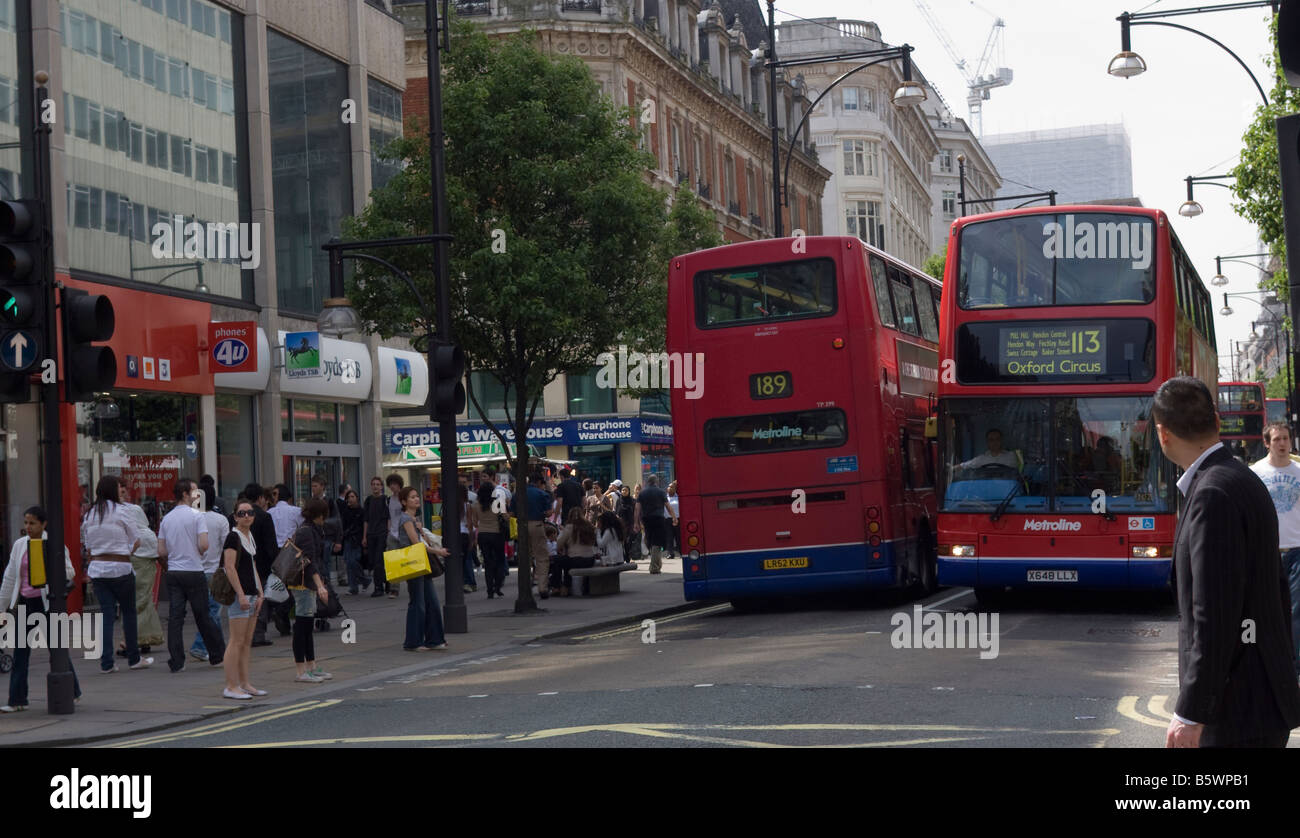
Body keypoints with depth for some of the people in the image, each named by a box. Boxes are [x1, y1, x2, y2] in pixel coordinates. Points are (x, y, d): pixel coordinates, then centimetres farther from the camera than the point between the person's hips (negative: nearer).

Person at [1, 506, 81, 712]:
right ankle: (17, 700, 7)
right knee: (20, 652, 3)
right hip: (24, 602, 4)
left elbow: (69, 572, -5)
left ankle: (72, 692, 16)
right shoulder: (19, 545, 8)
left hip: (46, 601, -4)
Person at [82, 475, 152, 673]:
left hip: (97, 567, 5)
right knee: (129, 612, 8)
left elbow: (88, 546, 12)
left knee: (106, 613, 5)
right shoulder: (121, 511, -7)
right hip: (120, 568, -4)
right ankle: (134, 658, 14)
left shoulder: (89, 514, 8)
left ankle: (106, 662, 1)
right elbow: (136, 541, -3)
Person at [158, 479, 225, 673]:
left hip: (172, 573, 4)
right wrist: (198, 553, 5)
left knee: (175, 617, 2)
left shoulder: (166, 519, 8)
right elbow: (203, 545, -16)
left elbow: (161, 551, 7)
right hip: (194, 572, -4)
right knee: (203, 616, 5)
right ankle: (217, 655, 15)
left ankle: (176, 661, -2)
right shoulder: (196, 515, -8)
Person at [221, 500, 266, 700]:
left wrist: (259, 593, 15)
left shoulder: (250, 537, 16)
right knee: (237, 641, -8)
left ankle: (244, 683, 16)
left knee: (247, 641, 11)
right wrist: (241, 595, -21)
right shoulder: (233, 537, -11)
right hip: (238, 594, -9)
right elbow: (230, 567, -17)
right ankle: (231, 686, -6)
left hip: (251, 594, 9)